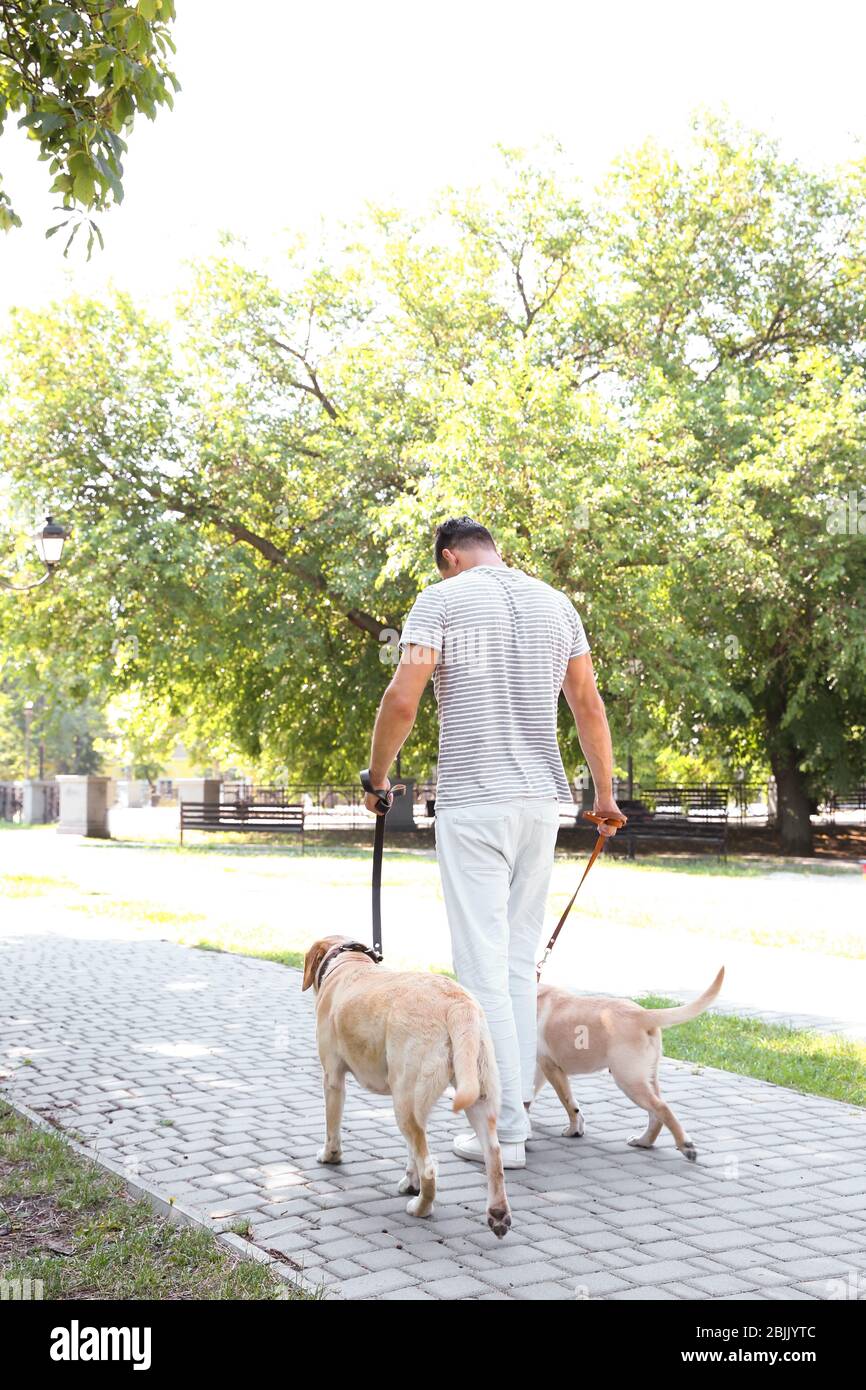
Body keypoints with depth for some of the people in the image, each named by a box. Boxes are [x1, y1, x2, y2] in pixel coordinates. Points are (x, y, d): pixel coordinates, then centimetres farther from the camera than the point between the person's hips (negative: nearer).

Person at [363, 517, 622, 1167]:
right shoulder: (556, 603, 12)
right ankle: (515, 1097, 22)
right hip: (542, 800, 6)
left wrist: (377, 777, 2)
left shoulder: (440, 600, -3)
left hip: (472, 803, -5)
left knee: (483, 964, -3)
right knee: (520, 957, 15)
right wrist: (605, 793, 18)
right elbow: (588, 704, 11)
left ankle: (506, 1130, 0)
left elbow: (402, 700, -13)